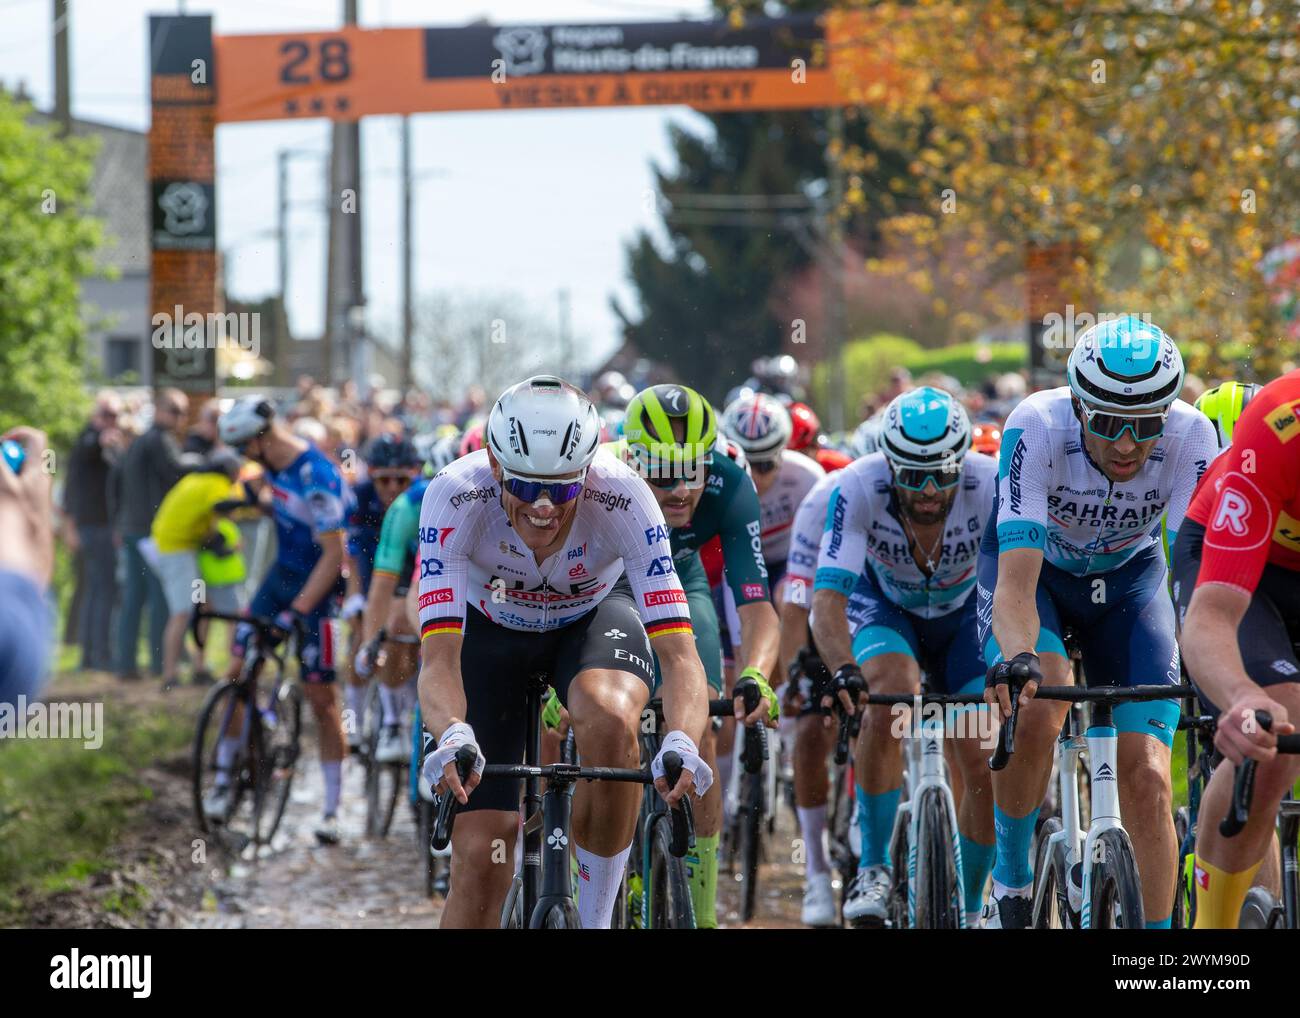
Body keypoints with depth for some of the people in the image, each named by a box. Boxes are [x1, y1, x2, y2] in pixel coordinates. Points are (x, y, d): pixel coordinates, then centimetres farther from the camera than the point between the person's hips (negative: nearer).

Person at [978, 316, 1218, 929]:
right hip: (1035, 567, -2)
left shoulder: (1190, 437, -30)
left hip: (1127, 577, 2)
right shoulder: (1038, 427, -35)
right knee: (1036, 708, -31)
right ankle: (1010, 880, -8)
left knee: (1146, 780, -11)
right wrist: (1016, 660, -59)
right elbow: (1016, 580, -41)